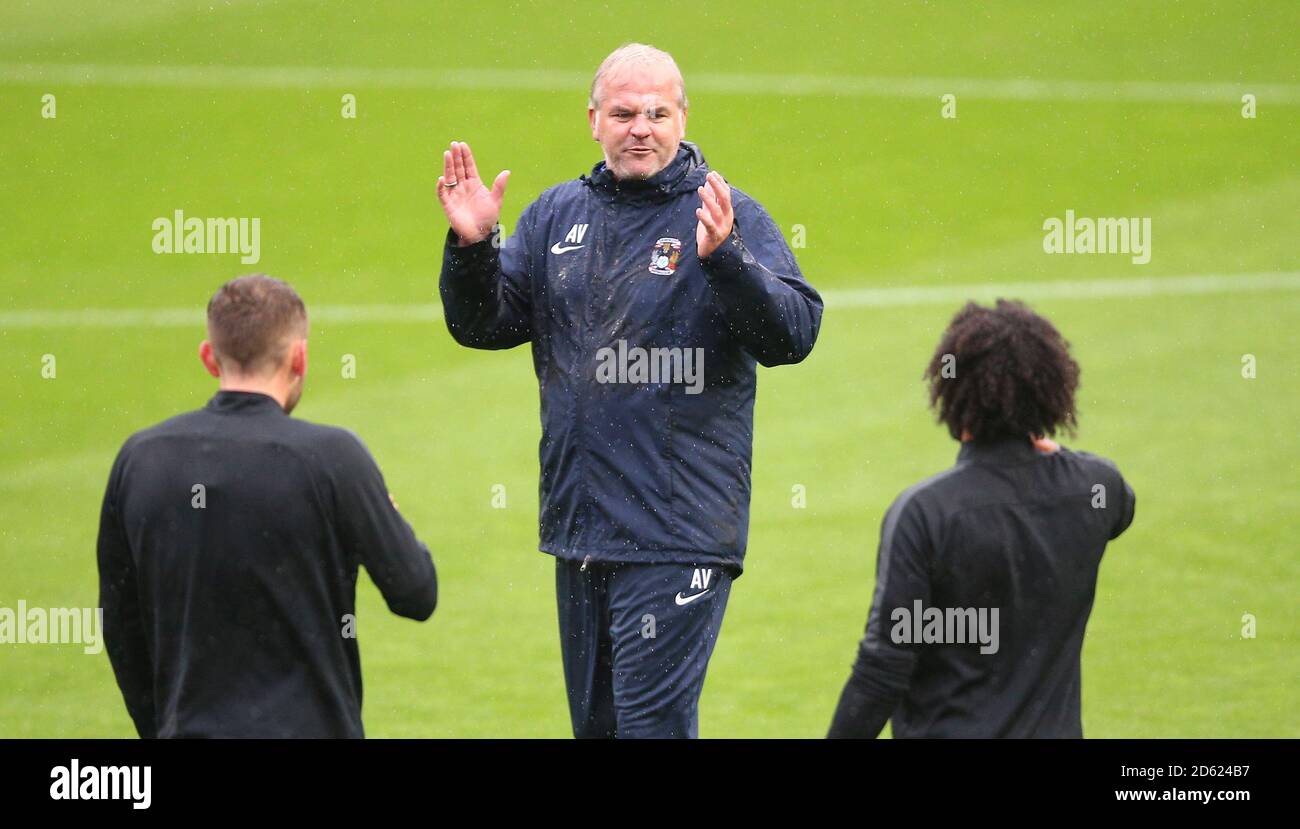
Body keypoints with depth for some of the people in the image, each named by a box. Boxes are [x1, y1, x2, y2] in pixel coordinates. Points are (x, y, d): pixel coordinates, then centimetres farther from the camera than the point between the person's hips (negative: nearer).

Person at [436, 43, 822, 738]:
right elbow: (483, 326, 11)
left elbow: (793, 334, -16)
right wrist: (470, 248, -8)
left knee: (652, 723, -11)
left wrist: (724, 258, -32)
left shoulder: (728, 216, -5)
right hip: (578, 526, 6)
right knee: (595, 725, 15)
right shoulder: (557, 215, 11)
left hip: (679, 535, -6)